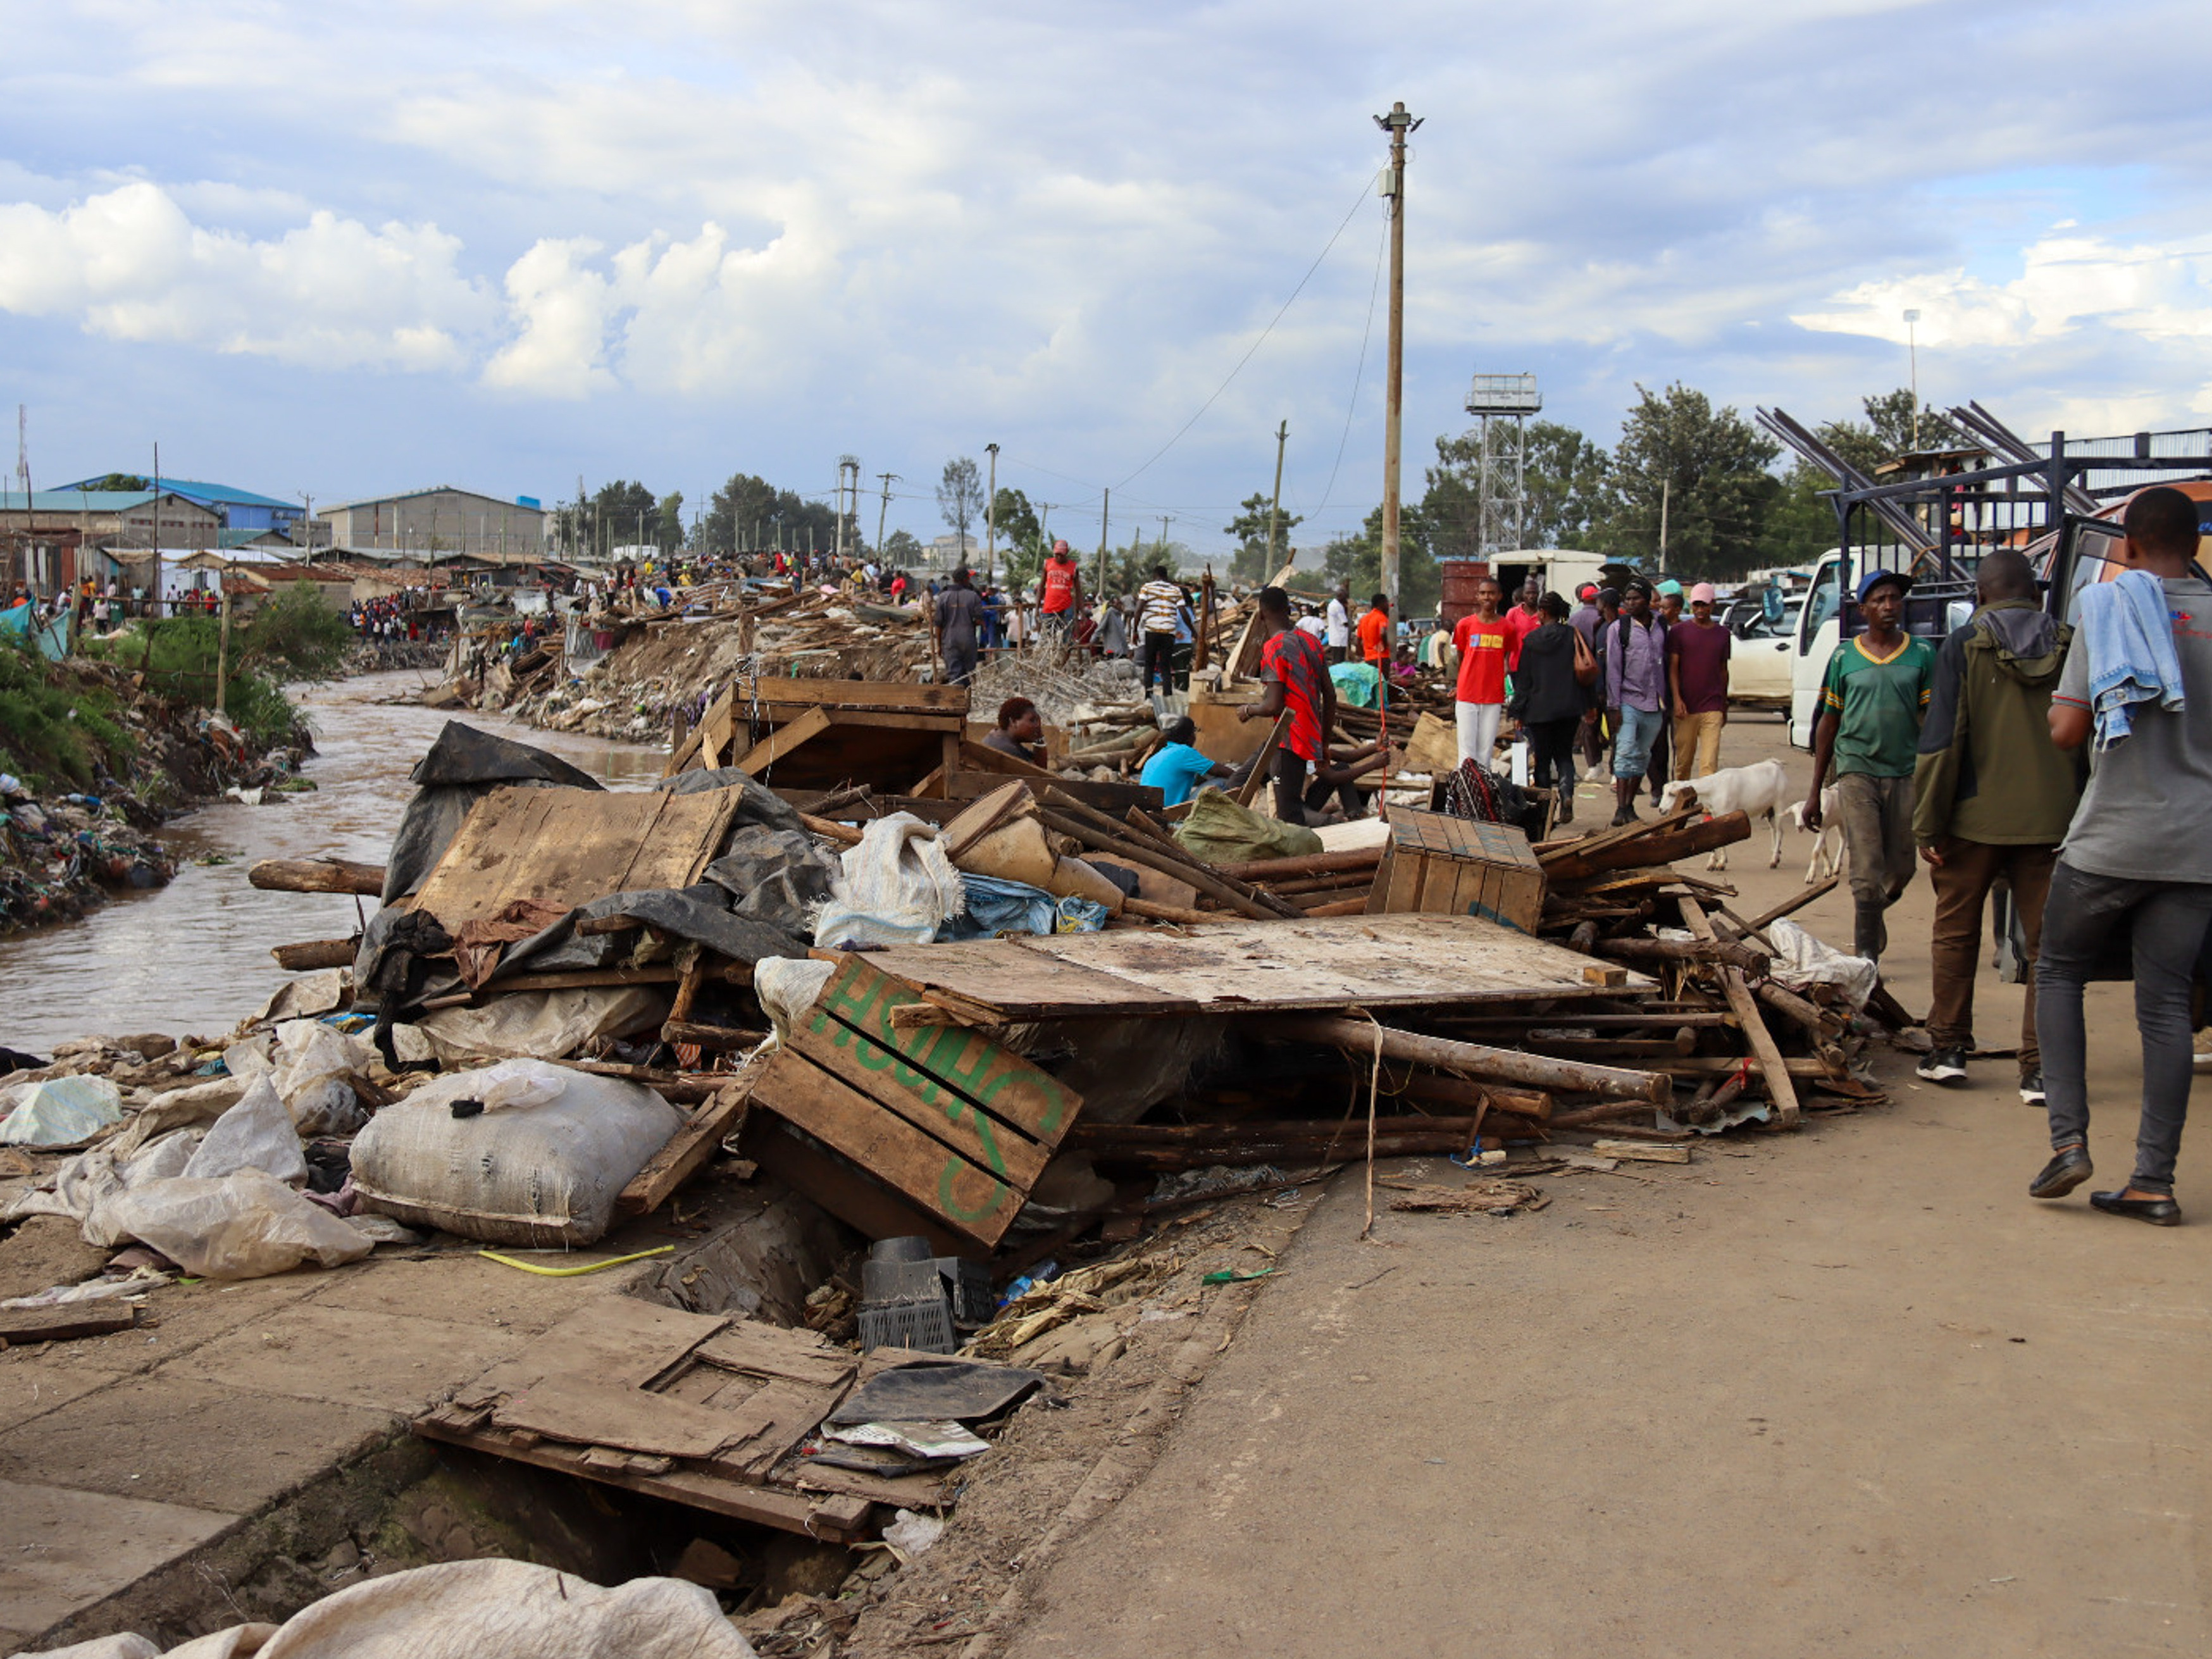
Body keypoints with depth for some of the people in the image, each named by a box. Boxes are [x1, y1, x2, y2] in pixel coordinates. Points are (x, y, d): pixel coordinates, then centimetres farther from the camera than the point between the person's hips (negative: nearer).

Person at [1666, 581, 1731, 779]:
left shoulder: (1722, 634, 12)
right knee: (1683, 760, 6)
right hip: (1686, 708, -1)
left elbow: (1723, 670, 19)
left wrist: (1725, 705, 21)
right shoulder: (1679, 632, 4)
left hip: (1713, 708, 1)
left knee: (1710, 762, -10)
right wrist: (1677, 699, -13)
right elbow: (1672, 668, 0)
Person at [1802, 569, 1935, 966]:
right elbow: (1828, 725, 9)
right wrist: (1815, 791, 9)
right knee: (1867, 872, -10)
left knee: (1900, 871, 10)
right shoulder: (1843, 657, 5)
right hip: (1857, 772, -2)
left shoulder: (1922, 655, 5)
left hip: (1906, 773, 2)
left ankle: (1872, 915, 40)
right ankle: (1866, 954, -3)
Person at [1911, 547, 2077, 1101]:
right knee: (2047, 943, 6)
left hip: (1975, 818, -2)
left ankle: (1948, 1048, 20)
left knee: (1956, 933, 14)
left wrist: (1927, 825, -5)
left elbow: (1941, 740, -10)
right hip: (2050, 821, 2)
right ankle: (2042, 1066, 2)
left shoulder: (1965, 646, -5)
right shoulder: (2071, 646, 3)